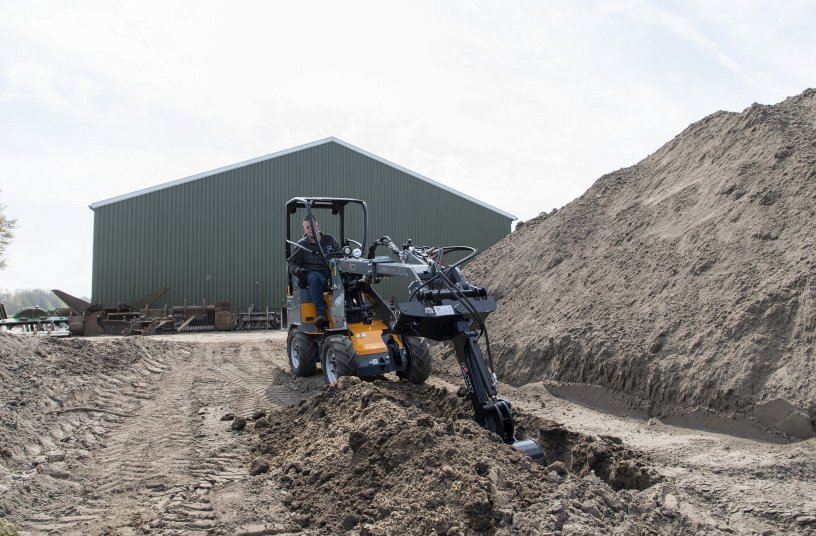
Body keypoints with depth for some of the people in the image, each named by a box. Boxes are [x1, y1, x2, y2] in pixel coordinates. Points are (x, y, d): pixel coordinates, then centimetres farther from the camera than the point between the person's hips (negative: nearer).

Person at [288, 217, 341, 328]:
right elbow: (292, 264, 12)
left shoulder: (331, 240, 20)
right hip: (313, 274, -1)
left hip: (332, 274, 1)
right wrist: (298, 270, -12)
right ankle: (321, 313, -47)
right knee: (313, 277, -39)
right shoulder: (301, 245, 16)